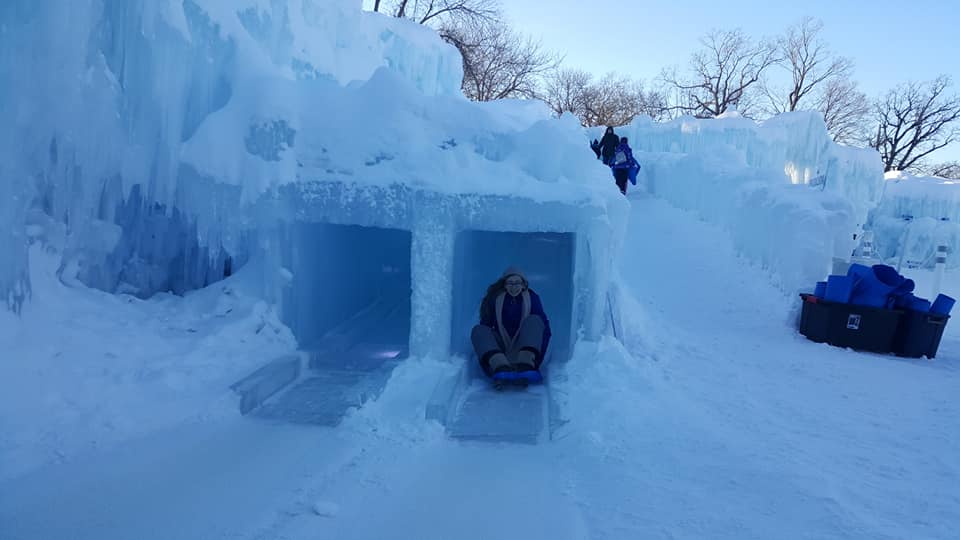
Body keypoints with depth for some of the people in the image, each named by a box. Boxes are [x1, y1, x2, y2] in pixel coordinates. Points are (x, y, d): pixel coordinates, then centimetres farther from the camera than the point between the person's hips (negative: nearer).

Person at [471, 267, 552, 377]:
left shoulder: (531, 298, 4)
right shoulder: (495, 298, 4)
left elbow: (544, 326, -4)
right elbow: (485, 325, -2)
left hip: (524, 345, 0)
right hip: (501, 346, 1)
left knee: (534, 320, -21)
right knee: (478, 330, -21)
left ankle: (525, 364, -45)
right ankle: (500, 366, -49)